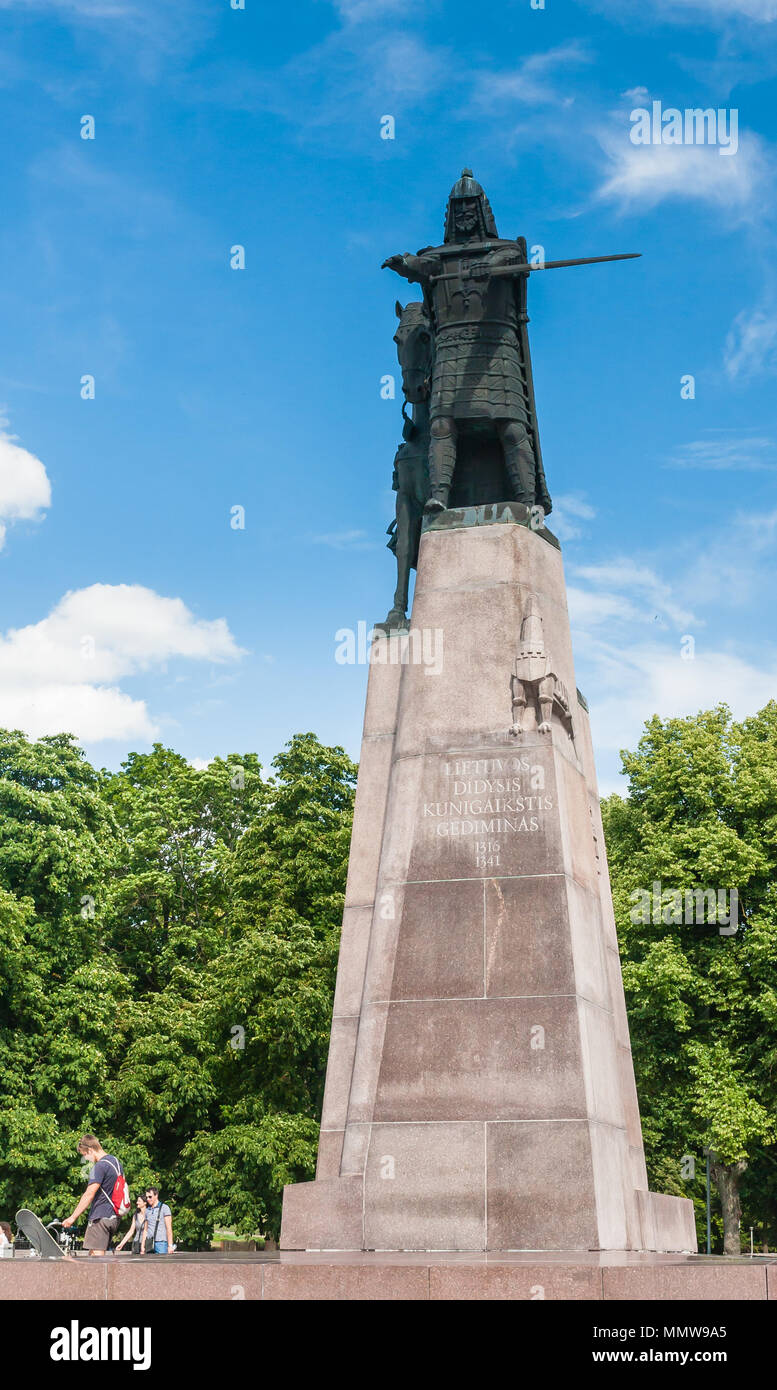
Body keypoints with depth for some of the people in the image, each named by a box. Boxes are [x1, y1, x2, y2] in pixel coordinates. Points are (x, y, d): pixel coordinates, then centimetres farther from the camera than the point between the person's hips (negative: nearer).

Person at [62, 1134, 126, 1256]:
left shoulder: (99, 1166, -15)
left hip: (100, 1218, -9)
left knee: (97, 1255, -8)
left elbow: (89, 1195, -20)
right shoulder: (116, 1162, 15)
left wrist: (73, 1217, -16)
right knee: (92, 1255, 15)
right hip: (113, 1217, 9)